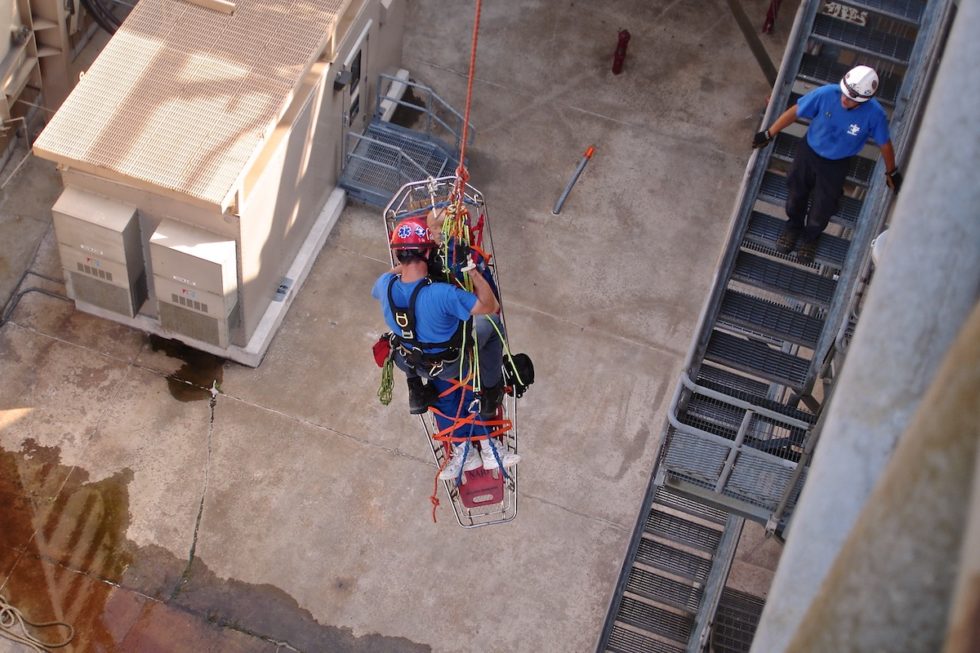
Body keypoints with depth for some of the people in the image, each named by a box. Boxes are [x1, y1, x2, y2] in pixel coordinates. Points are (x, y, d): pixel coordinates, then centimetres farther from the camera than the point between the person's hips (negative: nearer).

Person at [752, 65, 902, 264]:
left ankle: (810, 236, 52)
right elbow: (794, 112, -16)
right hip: (809, 151, 1)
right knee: (796, 194, 24)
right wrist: (769, 134, -6)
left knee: (822, 208, 18)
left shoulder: (874, 115, -31)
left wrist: (891, 172, 4)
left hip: (836, 165, -1)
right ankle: (794, 225, 57)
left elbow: (885, 144, -12)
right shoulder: (827, 93, -31)